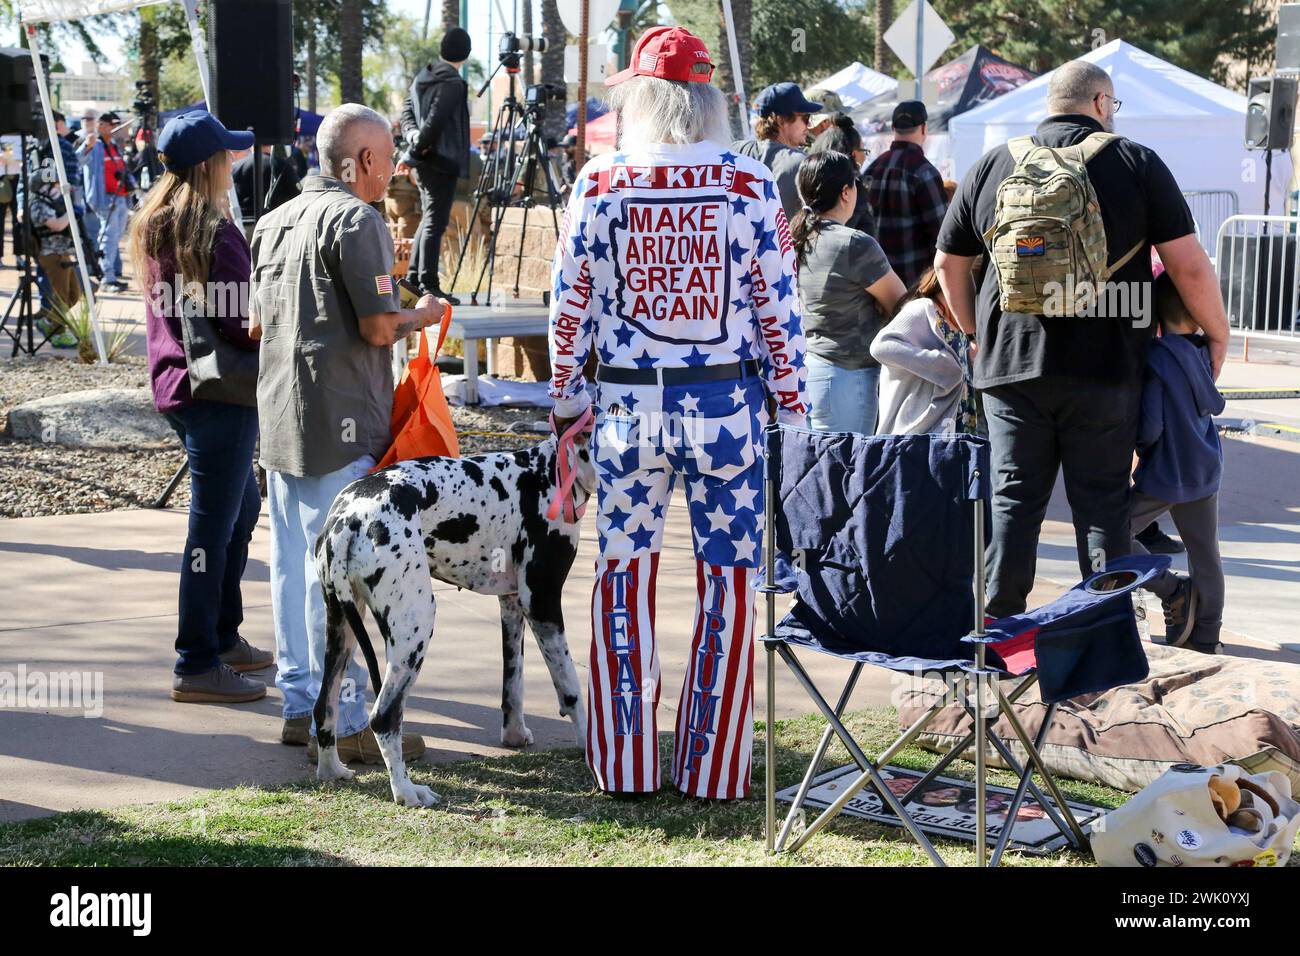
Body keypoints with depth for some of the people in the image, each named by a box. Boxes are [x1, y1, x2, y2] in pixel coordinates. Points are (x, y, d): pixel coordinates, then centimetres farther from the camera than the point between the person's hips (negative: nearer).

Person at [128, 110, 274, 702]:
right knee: (214, 527, -3)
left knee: (243, 504, 22)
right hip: (218, 392, -10)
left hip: (173, 383, 10)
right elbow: (245, 325, -20)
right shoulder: (216, 233, -18)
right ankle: (198, 666, 2)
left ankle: (223, 636, 31)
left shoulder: (152, 228, 10)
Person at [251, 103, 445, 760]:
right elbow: (380, 329, -16)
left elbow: (256, 325, 19)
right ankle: (348, 723, -2)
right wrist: (422, 316, 3)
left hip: (279, 417, 9)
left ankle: (300, 705, 20)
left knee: (292, 564, 12)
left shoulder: (274, 221, 15)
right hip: (340, 423, -9)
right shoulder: (356, 219, -12)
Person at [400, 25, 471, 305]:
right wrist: (420, 144, -8)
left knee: (429, 218, 18)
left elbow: (407, 111, 13)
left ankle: (414, 279, 20)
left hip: (422, 160, 9)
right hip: (442, 161, -9)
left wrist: (413, 135, -2)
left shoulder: (421, 78, 13)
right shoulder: (453, 84, -14)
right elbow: (435, 121, -20)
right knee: (435, 222, -8)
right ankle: (428, 286, -9)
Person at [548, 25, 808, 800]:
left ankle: (625, 766, 16)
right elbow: (778, 308, -3)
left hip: (628, 407, 1)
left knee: (624, 577, 11)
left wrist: (566, 399, 14)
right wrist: (794, 409, 6)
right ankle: (713, 770, 11)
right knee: (727, 582, 7)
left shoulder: (598, 184, -2)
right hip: (726, 406, -1)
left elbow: (571, 306, 2)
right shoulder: (750, 185, -5)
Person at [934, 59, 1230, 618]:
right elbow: (1189, 265, -3)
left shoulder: (992, 166, 9)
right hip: (1105, 366, -2)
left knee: (1013, 500, 7)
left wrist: (977, 333, 27)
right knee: (1102, 504, 6)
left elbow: (949, 264, 15)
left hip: (1011, 364, 2)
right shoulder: (1136, 164, 0)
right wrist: (1217, 335, 11)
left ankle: (997, 627, 7)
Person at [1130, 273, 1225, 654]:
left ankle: (1174, 592, 3)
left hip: (1164, 474, -7)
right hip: (1205, 470, 7)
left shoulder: (1154, 359, -19)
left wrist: (1138, 445, 1)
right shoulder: (1202, 351, -1)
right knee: (1204, 553, 13)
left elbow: (1149, 428, -20)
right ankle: (1205, 637, 20)